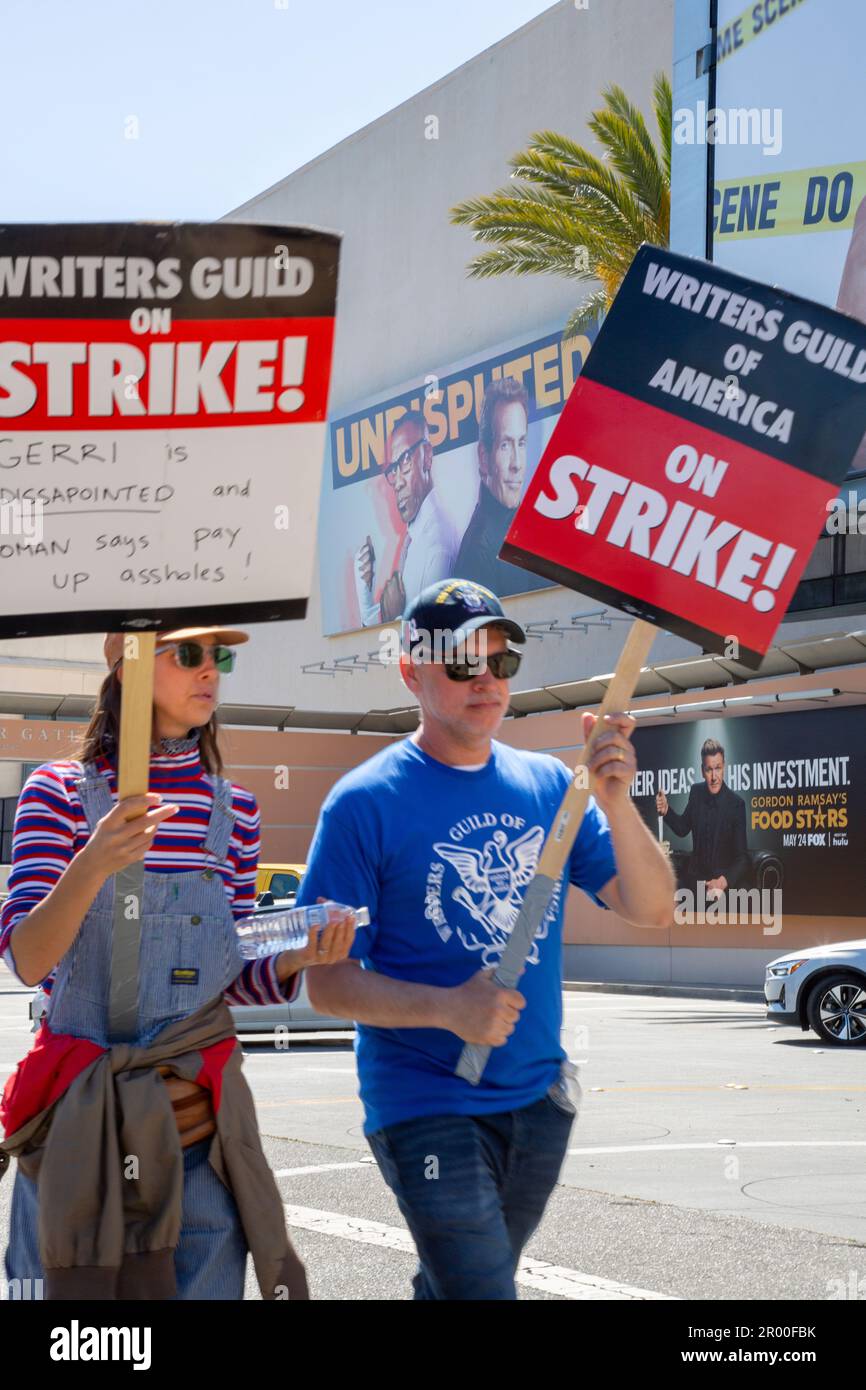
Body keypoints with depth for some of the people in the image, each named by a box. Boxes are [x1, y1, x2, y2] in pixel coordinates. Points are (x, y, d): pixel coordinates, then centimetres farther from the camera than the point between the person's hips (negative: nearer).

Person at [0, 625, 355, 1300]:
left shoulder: (235, 809, 7)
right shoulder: (61, 791, -3)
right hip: (80, 1117, -3)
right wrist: (93, 867, -29)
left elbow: (231, 981, 11)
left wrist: (297, 959, -10)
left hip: (199, 1119, 3)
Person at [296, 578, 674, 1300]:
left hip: (539, 1098, 5)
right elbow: (328, 983, -11)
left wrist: (616, 803, -19)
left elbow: (653, 909, -1)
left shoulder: (549, 783, 3)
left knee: (456, 1282, 21)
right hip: (427, 1108, -5)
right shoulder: (366, 801, -11)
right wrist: (448, 1009, -27)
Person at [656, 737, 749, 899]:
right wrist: (666, 810, -5)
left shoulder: (736, 804, -17)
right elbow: (683, 828, 13)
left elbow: (742, 857, -16)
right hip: (695, 880, 4)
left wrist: (724, 881, -33)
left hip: (726, 886, -4)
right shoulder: (696, 792, -4)